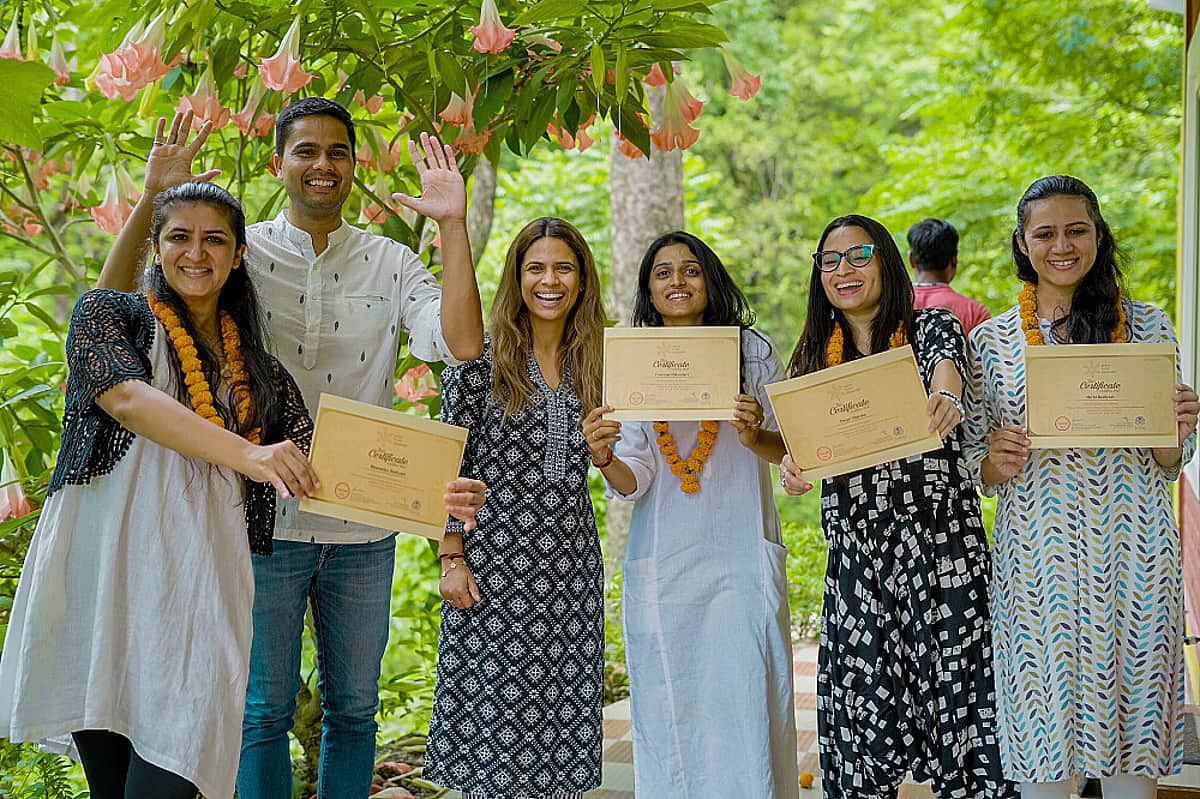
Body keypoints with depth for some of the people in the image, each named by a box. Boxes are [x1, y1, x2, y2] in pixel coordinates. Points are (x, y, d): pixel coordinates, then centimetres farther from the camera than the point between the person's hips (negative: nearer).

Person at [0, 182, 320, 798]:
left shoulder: (259, 374, 18)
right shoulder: (108, 315, 8)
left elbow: (314, 475, 12)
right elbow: (127, 398, -12)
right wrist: (245, 453, -25)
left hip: (196, 593, 2)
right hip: (98, 579, -2)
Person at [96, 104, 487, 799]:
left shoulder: (391, 263, 4)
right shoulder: (240, 254, 1)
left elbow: (461, 343, -12)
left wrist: (453, 224, -14)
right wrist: (153, 198, -16)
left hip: (363, 529, 2)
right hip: (266, 520, -2)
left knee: (354, 709, 13)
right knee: (265, 709, 6)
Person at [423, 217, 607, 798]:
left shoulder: (593, 364, 10)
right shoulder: (480, 362, -3)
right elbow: (451, 466, -4)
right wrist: (452, 558, -10)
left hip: (572, 565, 4)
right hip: (495, 561, -4)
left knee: (563, 716, 6)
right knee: (497, 708, -1)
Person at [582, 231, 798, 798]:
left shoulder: (752, 350, 4)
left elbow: (785, 448, 2)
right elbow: (634, 482, 0)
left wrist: (755, 436, -20)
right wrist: (604, 458, -22)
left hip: (743, 559, -1)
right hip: (663, 566, 1)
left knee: (747, 702, -5)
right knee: (669, 711, 2)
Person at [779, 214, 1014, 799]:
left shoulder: (932, 328, 1)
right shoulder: (817, 355, 13)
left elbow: (946, 368, -21)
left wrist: (944, 399, -45)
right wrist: (794, 467, -15)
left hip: (939, 537, -3)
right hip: (856, 547, 3)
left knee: (952, 680, -6)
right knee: (862, 697, 3)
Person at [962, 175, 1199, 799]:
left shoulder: (1147, 325, 7)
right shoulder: (991, 341, 6)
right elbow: (978, 469, 10)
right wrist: (997, 461, -12)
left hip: (1131, 548, 0)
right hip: (1036, 551, 0)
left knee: (1130, 716, 4)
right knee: (1044, 724, 1)